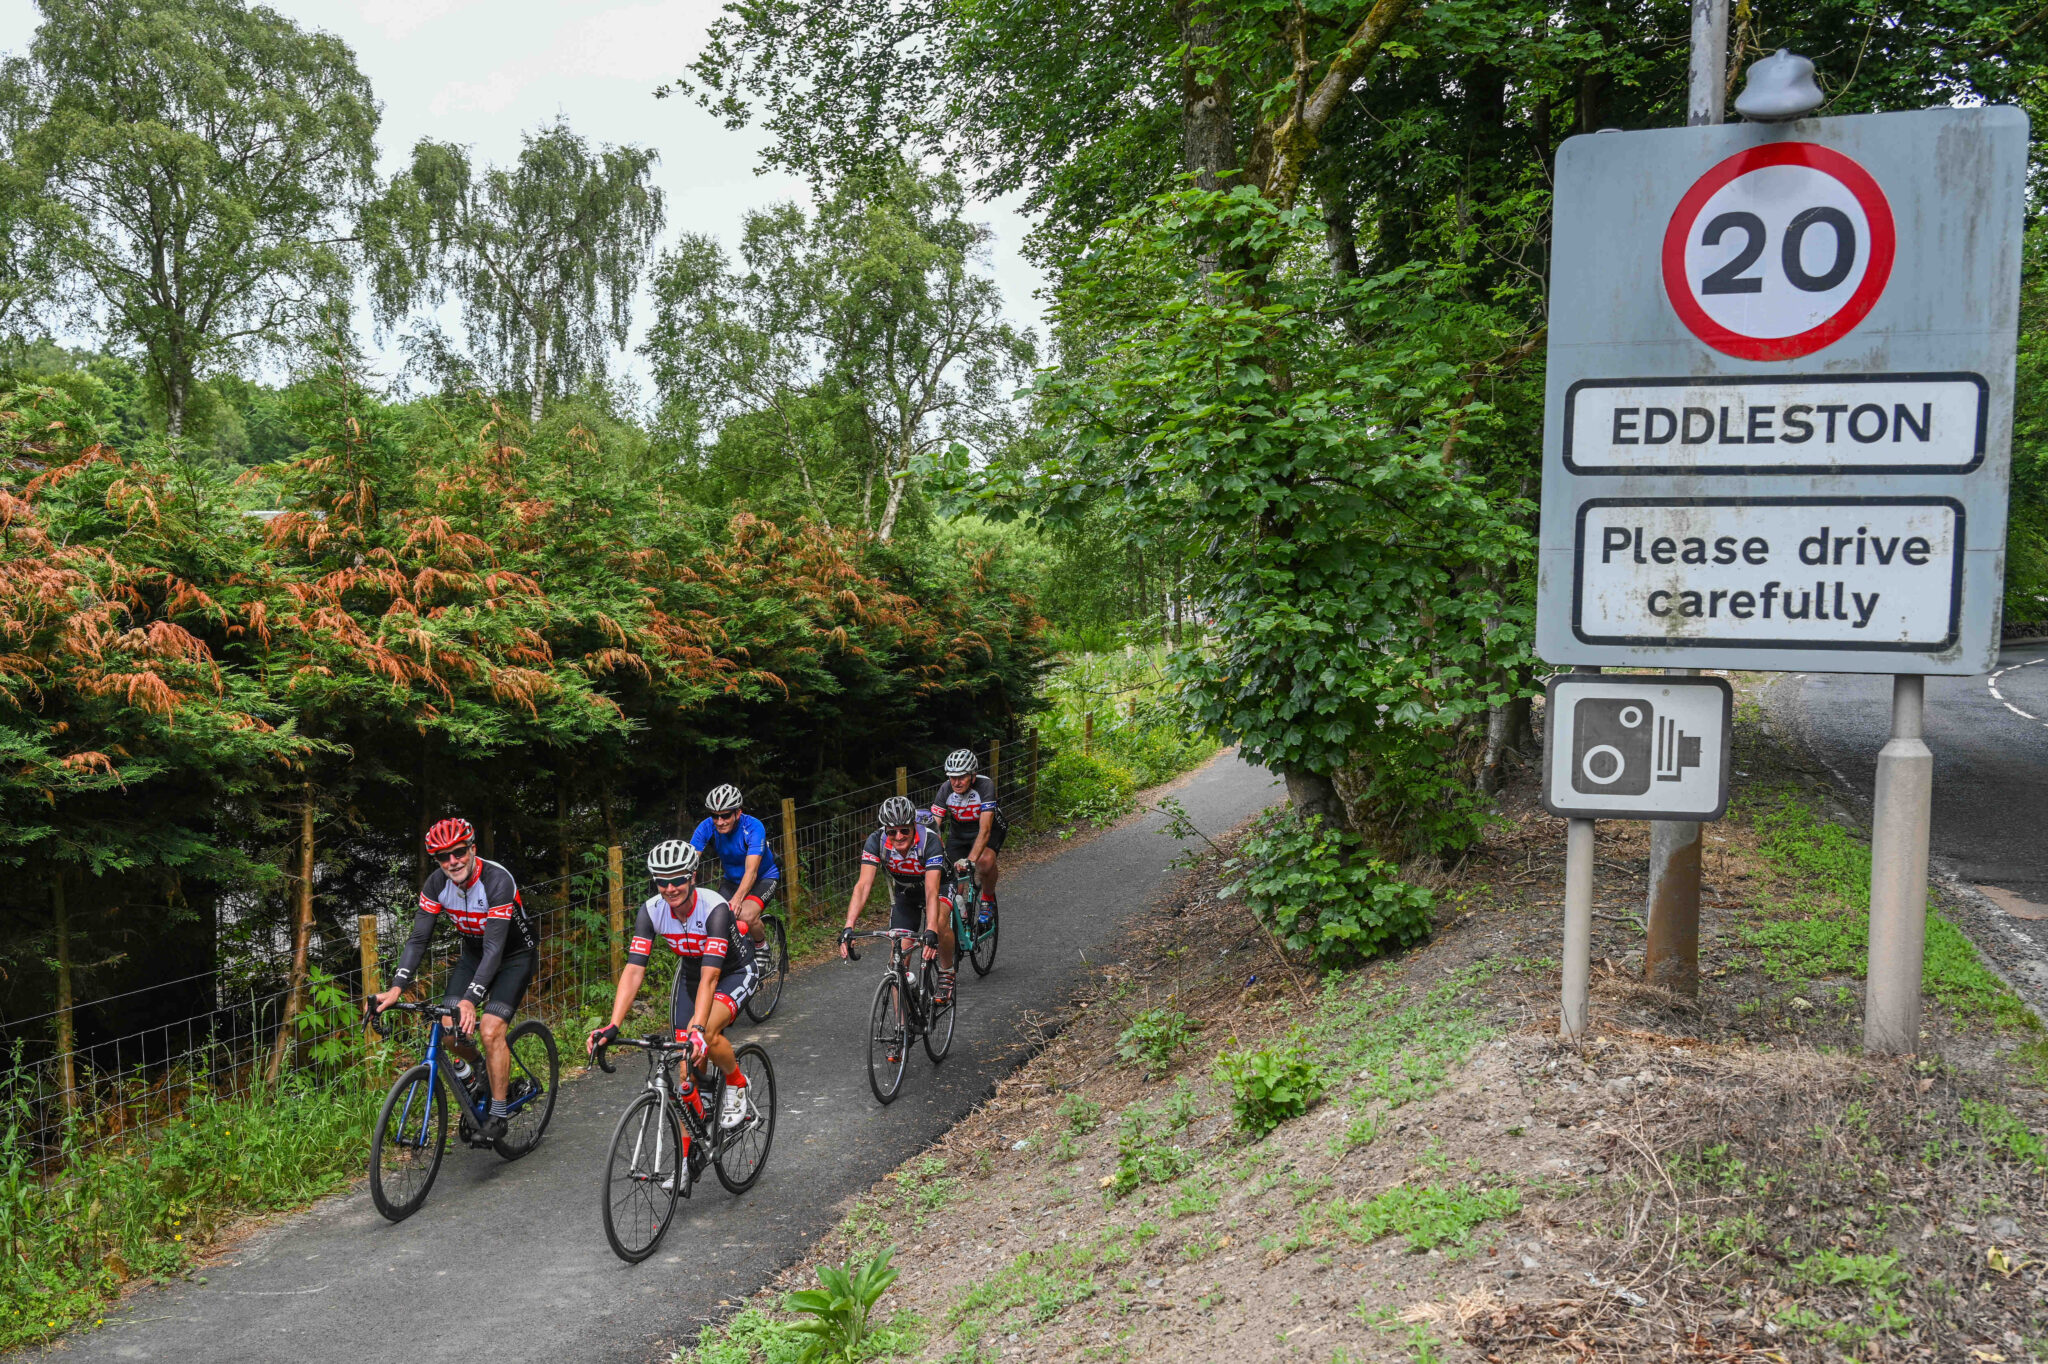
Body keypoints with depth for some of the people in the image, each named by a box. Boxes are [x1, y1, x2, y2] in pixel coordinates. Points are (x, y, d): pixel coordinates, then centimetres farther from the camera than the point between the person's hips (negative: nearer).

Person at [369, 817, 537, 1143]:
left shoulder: (498, 881, -34)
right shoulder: (437, 884, -16)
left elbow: (494, 948, -38)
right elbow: (418, 938, -16)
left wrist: (471, 999, -48)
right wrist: (397, 987, -30)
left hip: (514, 954, -5)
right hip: (475, 952, 6)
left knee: (491, 1031, -20)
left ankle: (499, 1113, -4)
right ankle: (480, 1071, 22)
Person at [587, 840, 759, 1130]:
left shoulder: (714, 908, -34)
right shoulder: (651, 911, -22)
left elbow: (710, 977, -41)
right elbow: (634, 970, -28)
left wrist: (698, 1028, -54)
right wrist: (612, 1026, -39)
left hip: (735, 973, -5)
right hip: (690, 973, 5)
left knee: (707, 1034, -31)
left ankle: (737, 1084, -2)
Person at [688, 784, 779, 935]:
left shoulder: (753, 827, -31)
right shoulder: (706, 828, -20)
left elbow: (751, 871, -38)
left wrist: (737, 899, -54)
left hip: (764, 876, -4)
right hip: (732, 879, 4)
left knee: (746, 915, -29)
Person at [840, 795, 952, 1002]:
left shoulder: (929, 840, -36)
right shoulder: (876, 841, -29)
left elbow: (931, 890, -44)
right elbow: (863, 885, -36)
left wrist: (931, 931, -58)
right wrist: (848, 926, -49)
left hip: (938, 885, -3)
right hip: (904, 893, 3)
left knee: (940, 921, -33)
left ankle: (947, 973, -8)